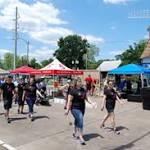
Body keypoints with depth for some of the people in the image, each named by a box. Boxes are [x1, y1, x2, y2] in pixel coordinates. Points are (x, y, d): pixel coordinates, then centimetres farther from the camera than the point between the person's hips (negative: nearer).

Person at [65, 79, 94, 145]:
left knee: (77, 121, 20)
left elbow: (86, 98, 16)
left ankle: (75, 133, 39)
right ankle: (81, 137, -7)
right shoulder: (73, 91, -14)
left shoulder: (83, 90, 6)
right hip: (75, 109, -7)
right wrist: (67, 110, -18)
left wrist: (91, 103, 5)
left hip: (82, 108, 7)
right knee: (80, 122, -13)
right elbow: (69, 101, -15)